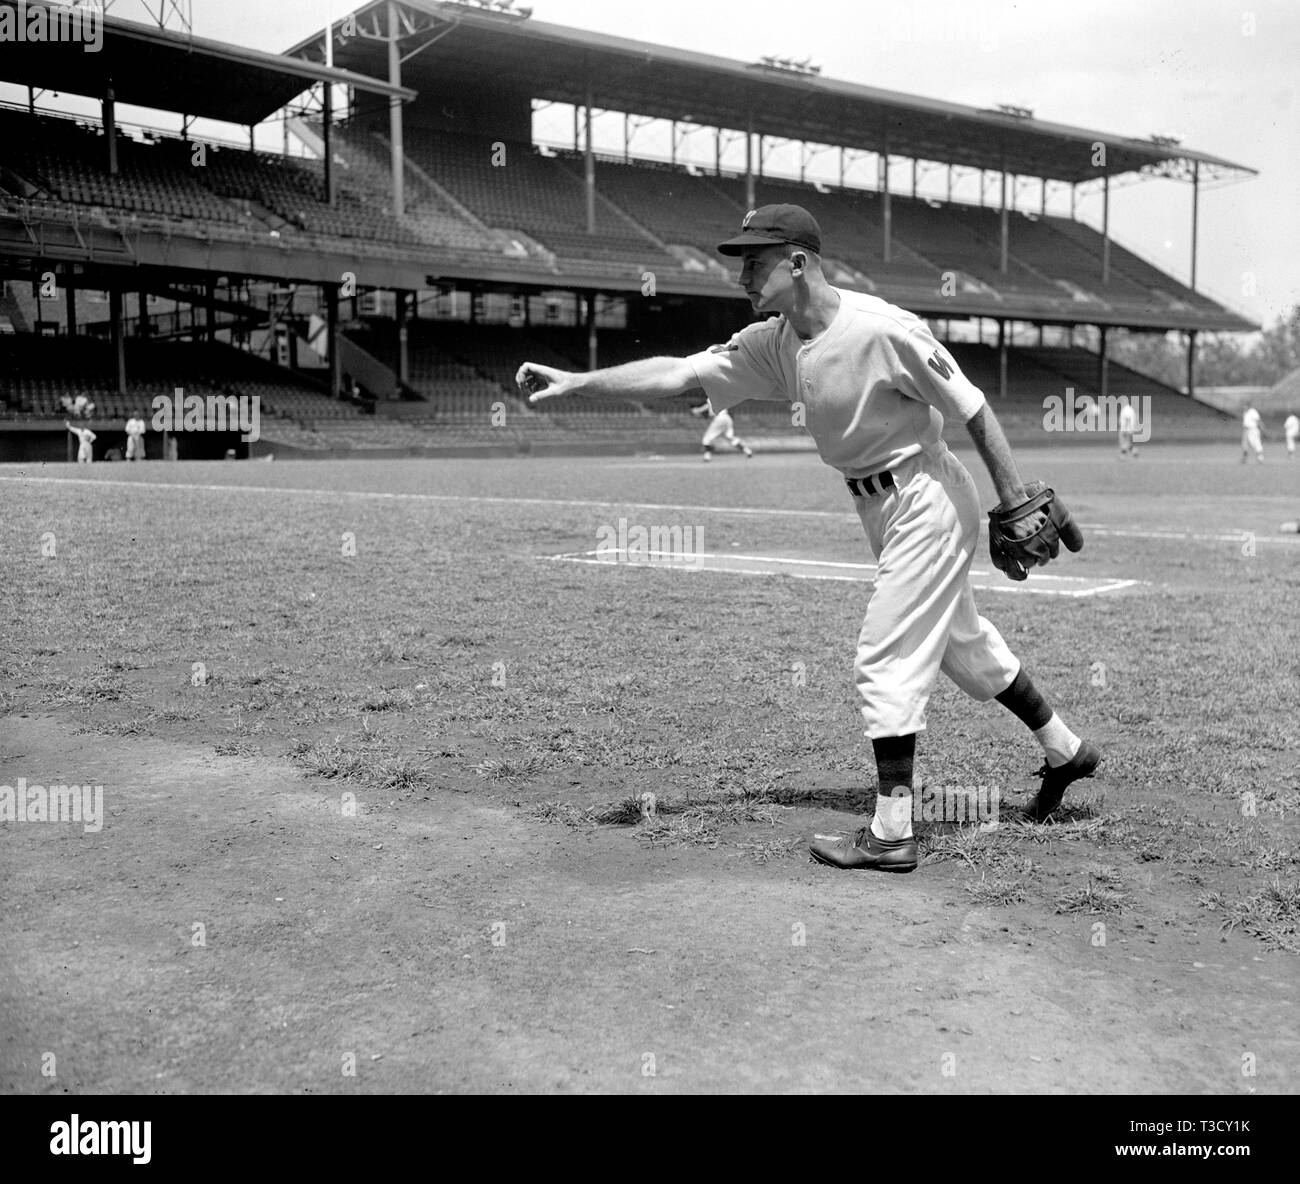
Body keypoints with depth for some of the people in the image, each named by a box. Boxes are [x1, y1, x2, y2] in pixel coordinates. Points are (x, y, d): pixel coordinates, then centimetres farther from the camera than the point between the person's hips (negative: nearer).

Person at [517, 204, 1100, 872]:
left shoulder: (883, 329, -24)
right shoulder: (772, 343, -2)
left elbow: (973, 410, -18)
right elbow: (678, 373, -8)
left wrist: (1019, 508, -15)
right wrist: (575, 384, -18)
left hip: (927, 503, -8)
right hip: (881, 509, 9)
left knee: (884, 661, -8)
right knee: (962, 642, 20)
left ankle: (891, 835, 1)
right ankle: (1064, 751, 40)